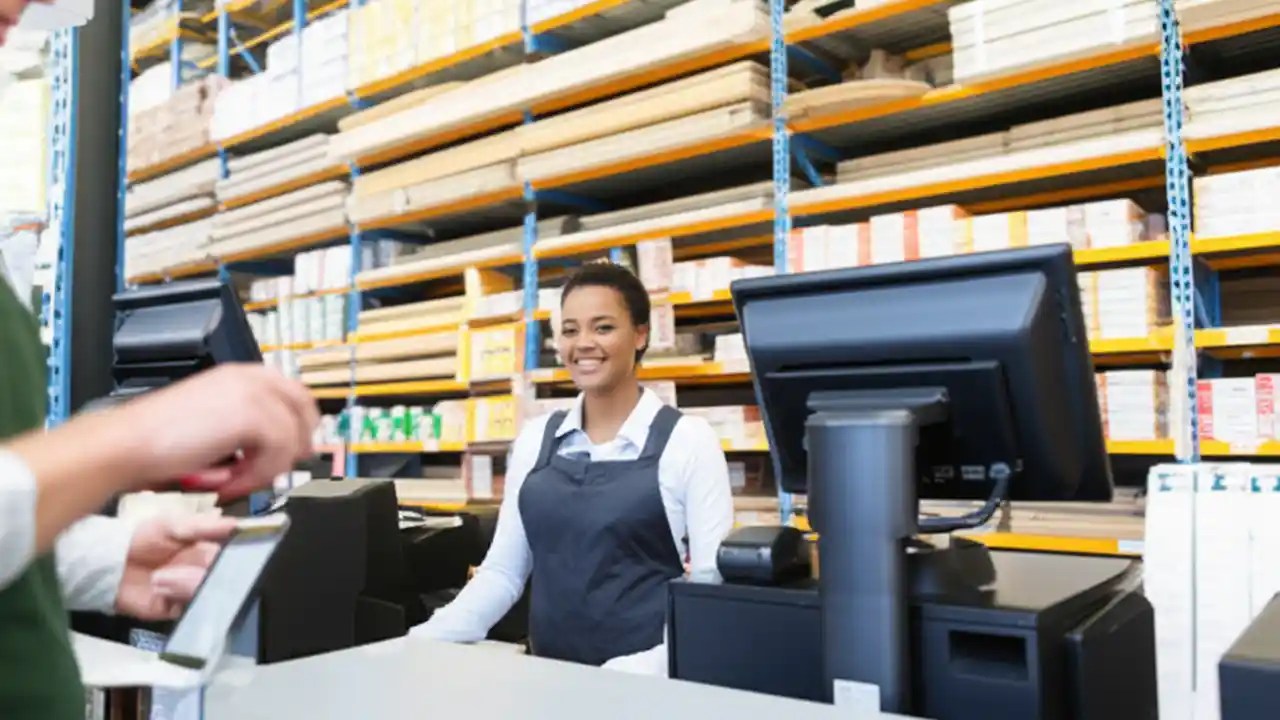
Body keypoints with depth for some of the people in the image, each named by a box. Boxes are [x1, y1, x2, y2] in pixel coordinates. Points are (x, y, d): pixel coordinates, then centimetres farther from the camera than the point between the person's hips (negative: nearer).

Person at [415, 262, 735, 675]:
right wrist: (429, 641, -3)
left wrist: (653, 667, -21)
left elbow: (713, 583, -7)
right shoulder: (534, 438, 7)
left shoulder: (688, 440, -5)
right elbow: (502, 571, 11)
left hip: (645, 680, -3)